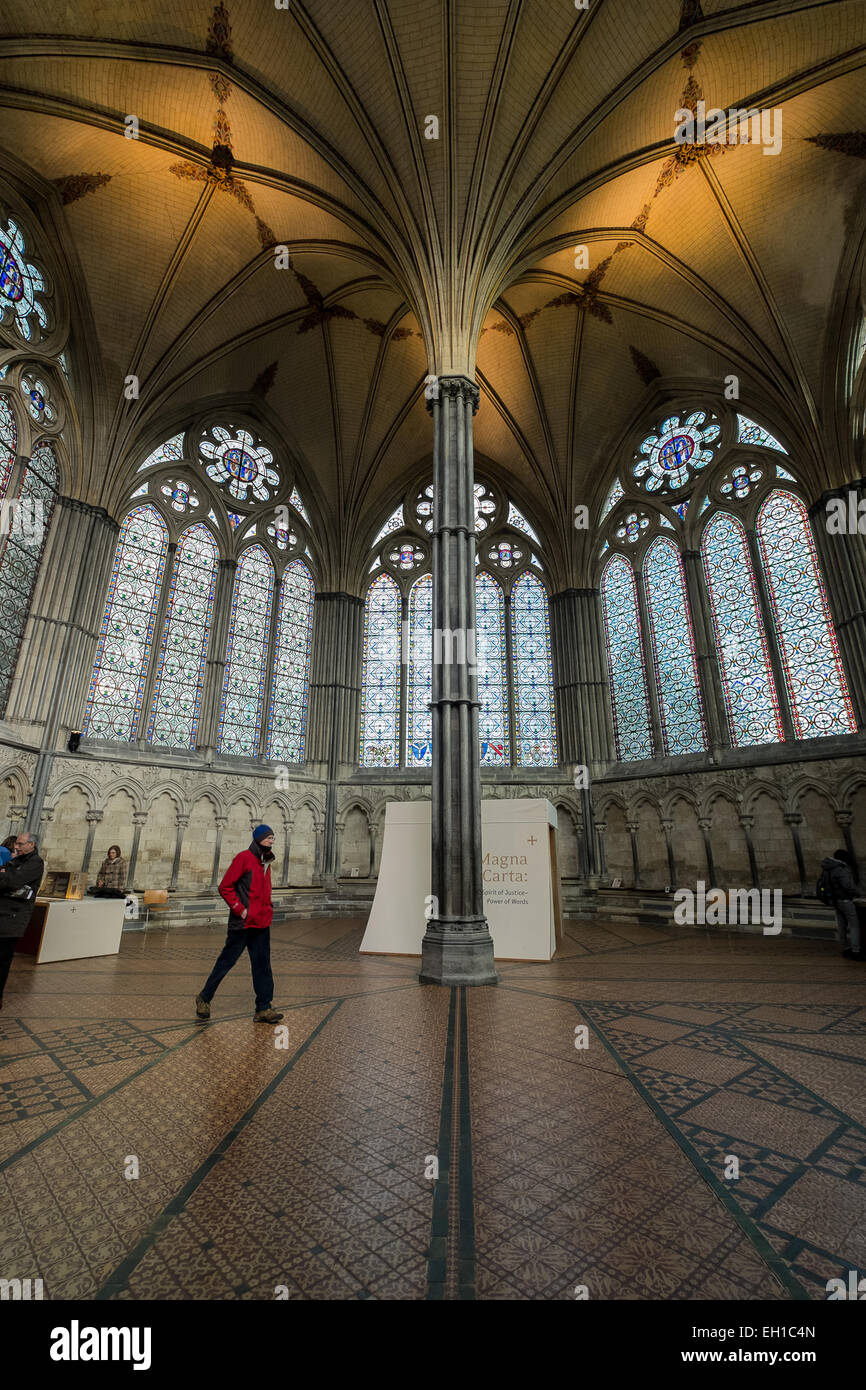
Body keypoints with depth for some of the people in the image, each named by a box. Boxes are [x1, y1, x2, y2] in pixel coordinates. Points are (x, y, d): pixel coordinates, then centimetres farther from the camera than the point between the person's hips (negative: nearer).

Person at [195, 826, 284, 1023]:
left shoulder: (266, 861, 13)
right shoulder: (244, 858, -11)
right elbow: (225, 887, -13)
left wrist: (267, 909, 13)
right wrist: (239, 909, -14)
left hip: (262, 924, 7)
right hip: (243, 923, -7)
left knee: (262, 964, 7)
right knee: (227, 960, 6)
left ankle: (263, 1008, 12)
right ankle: (204, 998, 27)